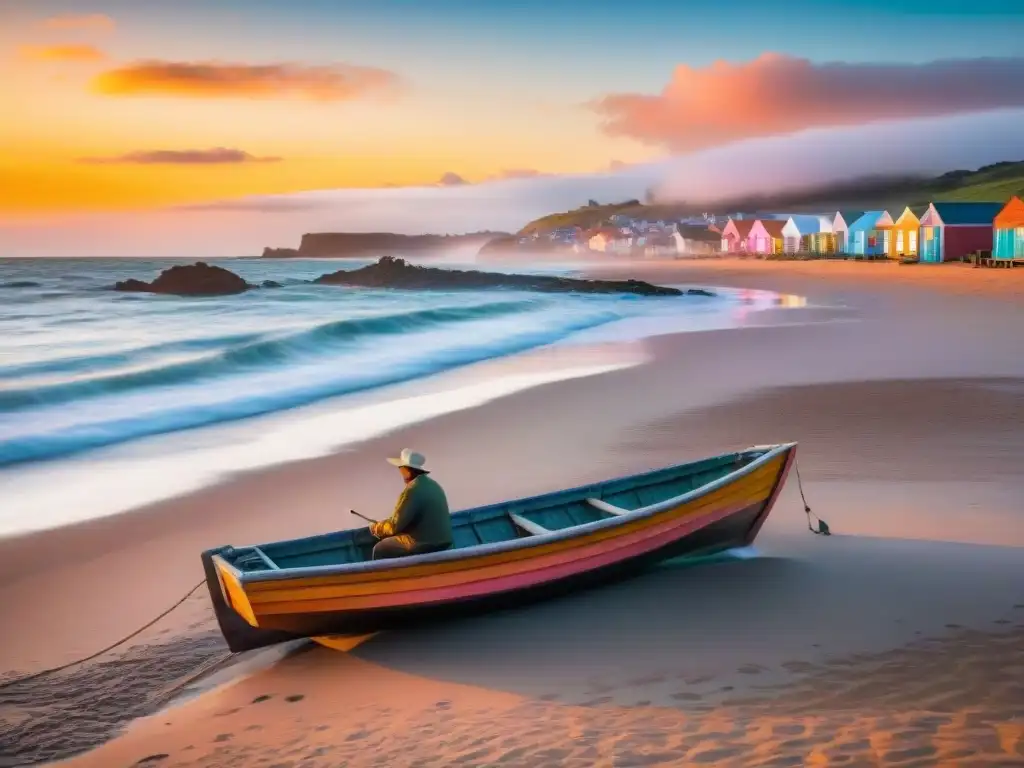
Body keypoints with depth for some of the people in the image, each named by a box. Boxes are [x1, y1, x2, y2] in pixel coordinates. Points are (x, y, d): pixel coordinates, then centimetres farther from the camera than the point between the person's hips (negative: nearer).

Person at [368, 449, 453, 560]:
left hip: (424, 543, -9)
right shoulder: (433, 484, 11)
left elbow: (395, 526, -13)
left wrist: (376, 528, 5)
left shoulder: (412, 490, -17)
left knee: (380, 549, 7)